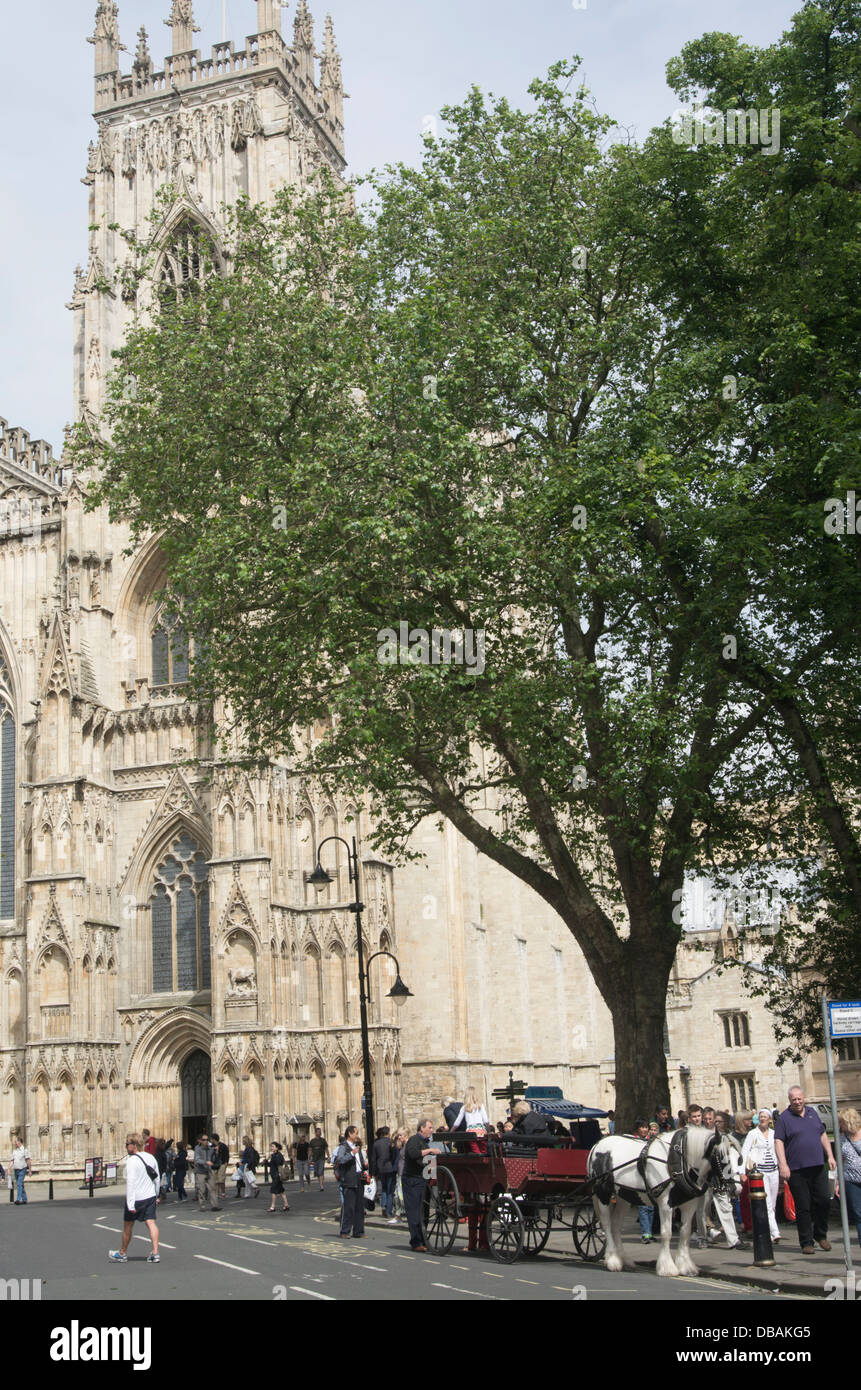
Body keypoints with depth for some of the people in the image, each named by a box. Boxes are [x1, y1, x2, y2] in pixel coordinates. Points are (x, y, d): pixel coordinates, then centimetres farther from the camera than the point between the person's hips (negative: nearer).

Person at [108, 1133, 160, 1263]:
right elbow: (157, 1179, 16)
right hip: (150, 1197, 6)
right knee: (151, 1223, 2)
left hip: (136, 1199, -6)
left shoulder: (132, 1161, -16)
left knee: (128, 1226, 9)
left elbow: (130, 1183, -21)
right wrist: (156, 1196, 25)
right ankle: (155, 1253, -9)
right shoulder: (151, 1158, 8)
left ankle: (122, 1254, 23)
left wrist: (130, 1204, -23)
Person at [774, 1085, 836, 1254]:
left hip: (817, 1167, 4)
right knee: (803, 1207, -1)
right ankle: (806, 1242, 9)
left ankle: (821, 1235, 24)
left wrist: (830, 1156, 13)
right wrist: (783, 1165, -17)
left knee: (823, 1201, 3)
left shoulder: (812, 1113, 12)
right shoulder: (784, 1118, -4)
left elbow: (823, 1135, 20)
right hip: (797, 1170, -4)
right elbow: (778, 1142, -9)